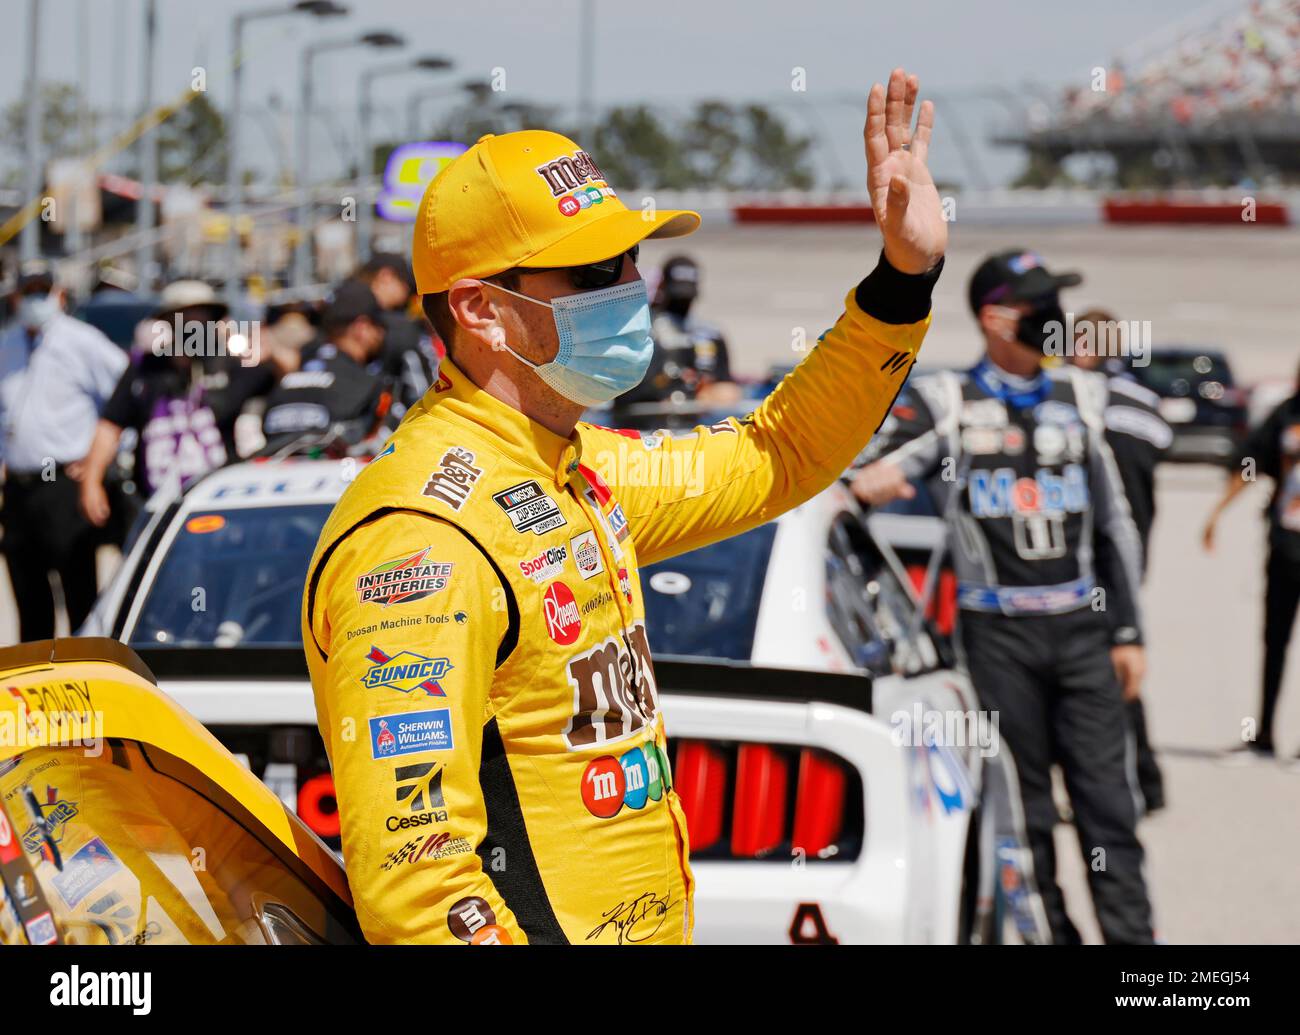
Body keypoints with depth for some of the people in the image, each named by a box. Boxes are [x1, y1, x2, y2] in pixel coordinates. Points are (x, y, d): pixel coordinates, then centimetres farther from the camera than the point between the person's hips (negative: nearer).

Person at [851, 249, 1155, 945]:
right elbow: (887, 469, -3)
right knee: (1023, 800, 1)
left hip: (1081, 626, 2)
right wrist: (870, 483, -29)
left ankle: (1130, 933, -3)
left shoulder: (1078, 401, 13)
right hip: (999, 632, -2)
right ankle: (1047, 932, 9)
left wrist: (1128, 632, 10)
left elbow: (1114, 523, 15)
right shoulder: (947, 404, 5)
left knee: (1105, 794, -2)